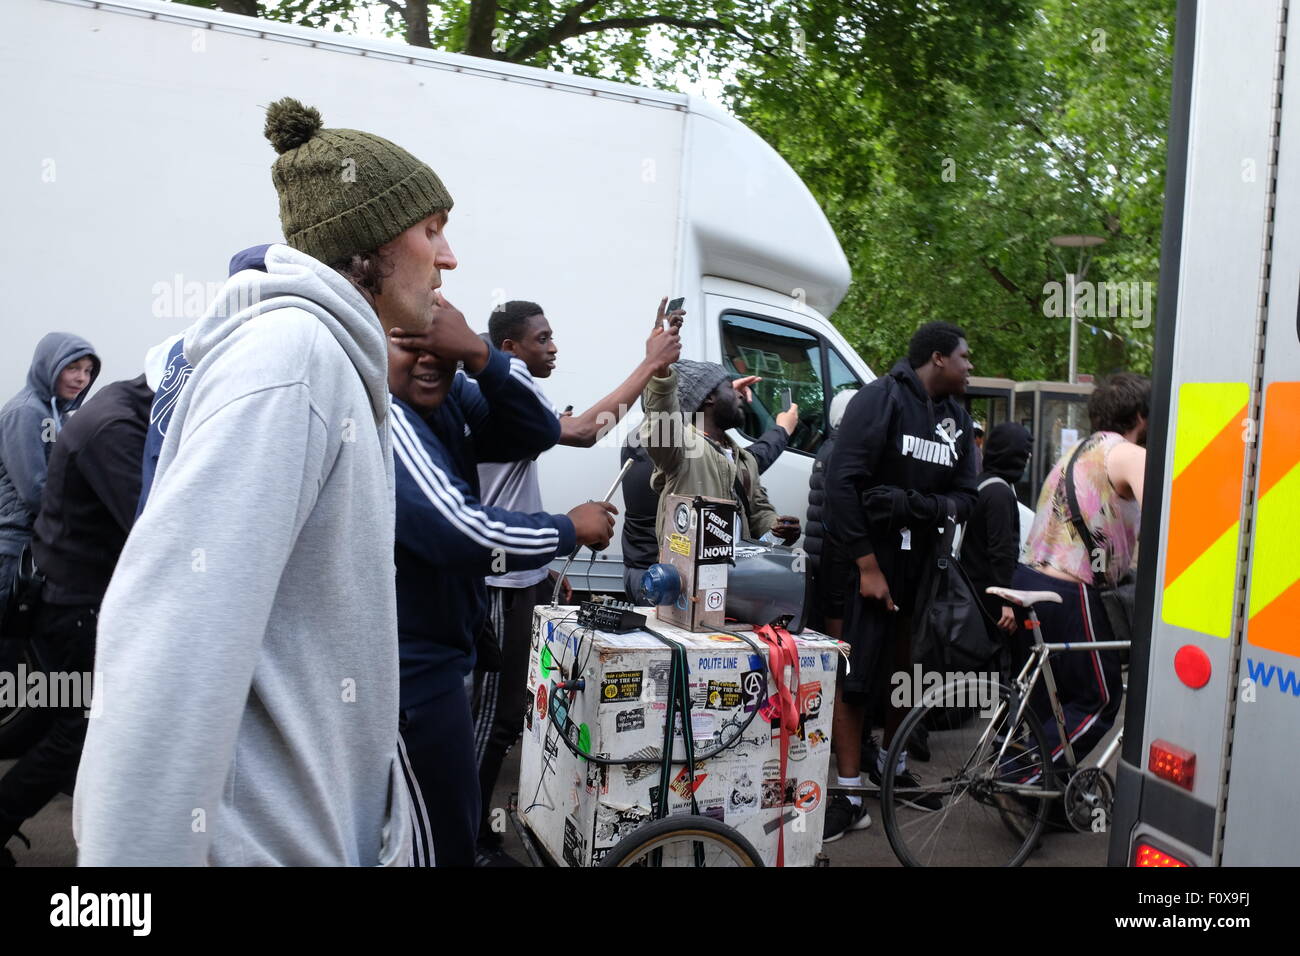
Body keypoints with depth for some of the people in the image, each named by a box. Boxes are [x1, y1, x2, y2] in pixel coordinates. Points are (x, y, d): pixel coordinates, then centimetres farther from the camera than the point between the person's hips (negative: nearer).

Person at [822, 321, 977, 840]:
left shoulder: (958, 416, 10)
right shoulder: (880, 398, -9)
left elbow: (966, 495, 6)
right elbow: (842, 482, -15)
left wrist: (920, 504, -17)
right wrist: (867, 566, -17)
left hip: (929, 559, 6)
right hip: (877, 557, -6)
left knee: (911, 667, 13)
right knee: (857, 675, -4)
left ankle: (890, 763, 34)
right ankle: (849, 793, 6)